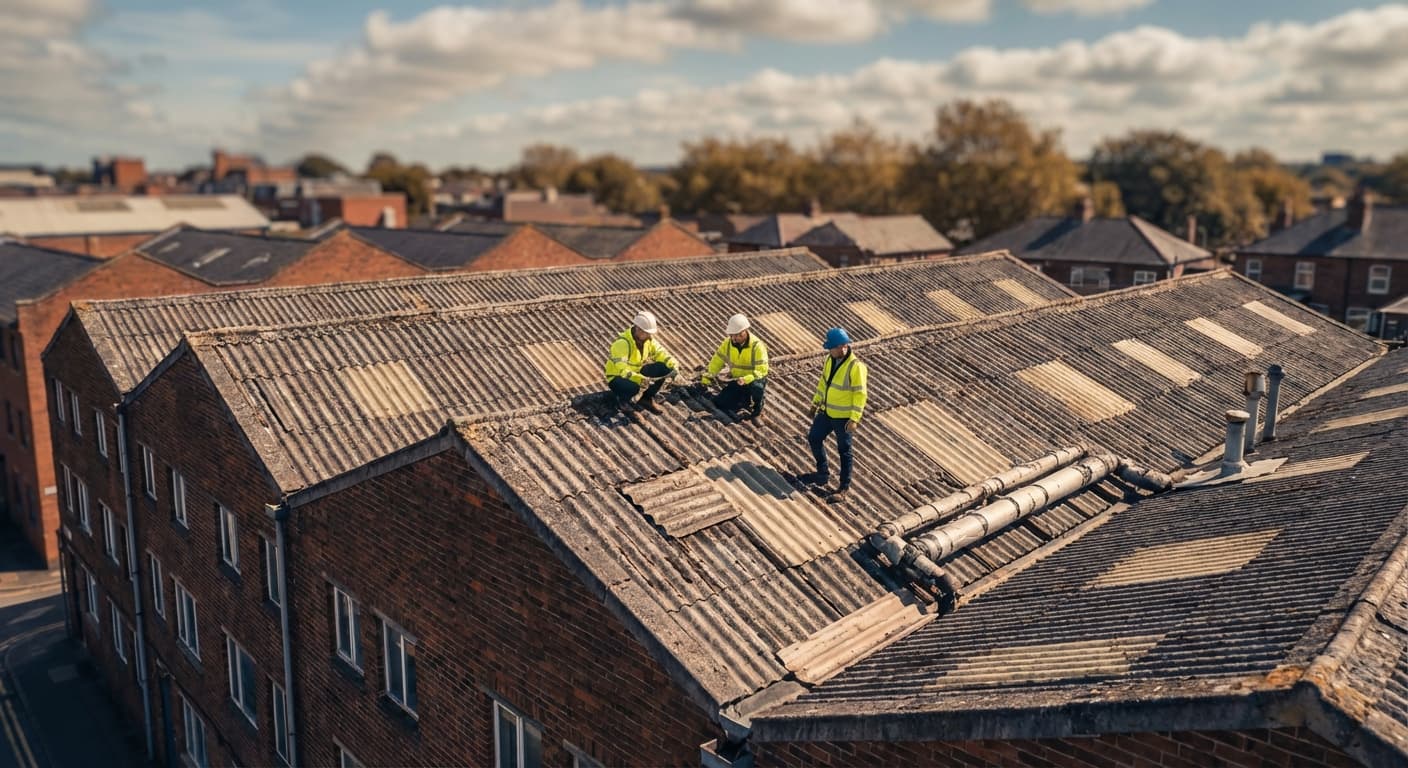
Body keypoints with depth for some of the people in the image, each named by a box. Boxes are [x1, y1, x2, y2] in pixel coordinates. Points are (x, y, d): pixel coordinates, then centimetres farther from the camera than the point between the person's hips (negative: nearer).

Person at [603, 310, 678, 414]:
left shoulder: (647, 338, -8)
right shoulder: (622, 343, -31)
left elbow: (660, 352, -3)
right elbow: (621, 369, -39)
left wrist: (673, 364, -24)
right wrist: (639, 379, -55)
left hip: (636, 372, 7)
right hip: (617, 377, -7)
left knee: (664, 369, -14)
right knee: (633, 387, -41)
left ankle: (647, 399, 4)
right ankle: (622, 399, -4)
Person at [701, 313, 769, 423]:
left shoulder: (757, 346, -22)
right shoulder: (728, 343, -7)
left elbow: (761, 371, -25)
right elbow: (718, 360, 4)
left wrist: (746, 379, -40)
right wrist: (710, 375, -7)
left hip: (754, 379, -5)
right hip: (735, 380, 5)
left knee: (756, 386, -41)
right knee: (719, 404, -11)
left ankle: (756, 413, -11)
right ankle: (745, 400, 16)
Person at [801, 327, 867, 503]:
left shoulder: (855, 366, -24)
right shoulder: (831, 359, -1)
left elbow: (860, 394, -22)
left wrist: (854, 419, -24)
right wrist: (816, 403, 15)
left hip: (844, 417, -8)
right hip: (827, 411, 8)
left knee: (844, 450, 6)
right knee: (814, 438, 18)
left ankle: (844, 487, 20)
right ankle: (823, 473, 39)